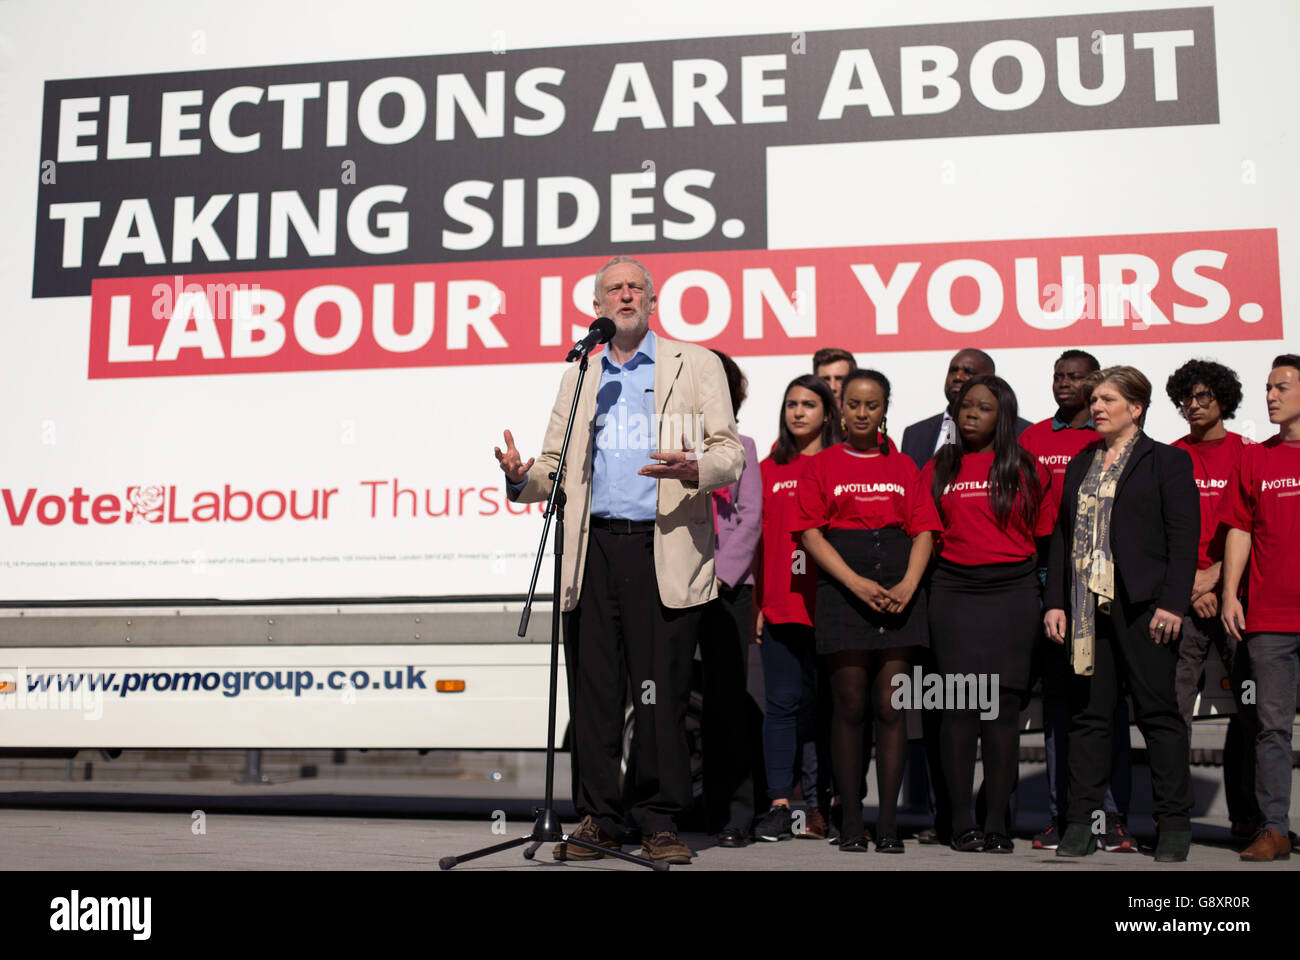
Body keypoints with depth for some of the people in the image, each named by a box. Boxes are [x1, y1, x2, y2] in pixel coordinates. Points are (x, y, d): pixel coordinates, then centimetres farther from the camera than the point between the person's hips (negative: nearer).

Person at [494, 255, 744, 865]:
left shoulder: (696, 365, 11)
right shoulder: (577, 378, 21)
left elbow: (729, 452, 4)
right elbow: (556, 465, 19)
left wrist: (694, 468, -18)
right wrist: (522, 477, -4)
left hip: (663, 549, -3)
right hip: (593, 547, 3)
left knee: (661, 691, -2)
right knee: (593, 689, 2)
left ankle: (659, 822, 8)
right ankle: (598, 818, 12)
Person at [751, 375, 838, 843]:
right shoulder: (769, 469, 13)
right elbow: (760, 541, 13)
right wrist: (757, 603, 8)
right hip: (780, 607, 2)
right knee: (783, 701, 2)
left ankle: (825, 804, 11)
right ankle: (780, 804, 6)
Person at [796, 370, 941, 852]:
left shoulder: (904, 467, 14)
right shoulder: (823, 464, 7)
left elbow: (924, 531, 8)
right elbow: (811, 533, -1)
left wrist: (908, 584, -9)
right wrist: (856, 582, -12)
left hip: (899, 591, 2)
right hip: (842, 590, -2)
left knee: (892, 709, 1)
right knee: (850, 708, -1)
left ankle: (888, 823, 7)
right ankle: (850, 821, 6)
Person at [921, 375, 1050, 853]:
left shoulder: (1027, 468, 7)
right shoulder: (939, 468, 10)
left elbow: (1044, 535, 9)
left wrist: (1047, 596, 5)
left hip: (1012, 594, 0)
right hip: (953, 593, 1)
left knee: (1003, 704, 0)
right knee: (959, 703, -2)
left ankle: (996, 822, 6)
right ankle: (961, 821, 5)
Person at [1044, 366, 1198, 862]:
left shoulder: (1168, 461, 1)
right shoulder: (1080, 465, 17)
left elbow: (1183, 538, -5)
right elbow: (1061, 536, 15)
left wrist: (1172, 603, -14)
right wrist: (1054, 601, 7)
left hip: (1143, 607, -4)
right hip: (1086, 607, 5)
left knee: (1158, 712, 2)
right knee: (1088, 714, 6)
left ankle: (1174, 824, 10)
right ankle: (1081, 821, 11)